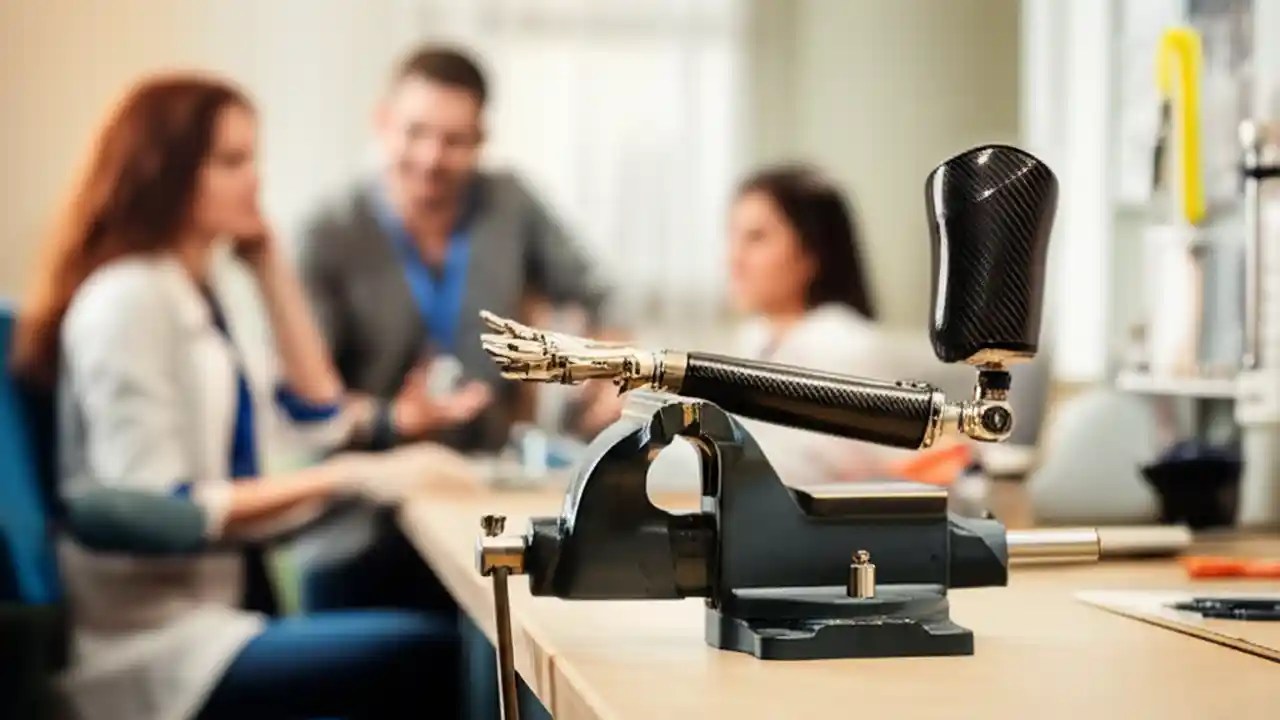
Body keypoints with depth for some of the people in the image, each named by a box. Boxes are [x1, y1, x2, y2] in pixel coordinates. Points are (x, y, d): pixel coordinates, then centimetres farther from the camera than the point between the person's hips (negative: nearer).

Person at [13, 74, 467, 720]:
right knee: (431, 653, -24)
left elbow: (317, 418, 13)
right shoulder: (125, 302, -15)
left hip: (233, 595, 9)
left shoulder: (223, 278, 12)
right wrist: (340, 480, -24)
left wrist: (271, 262, 8)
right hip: (158, 642, -9)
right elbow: (157, 514, -20)